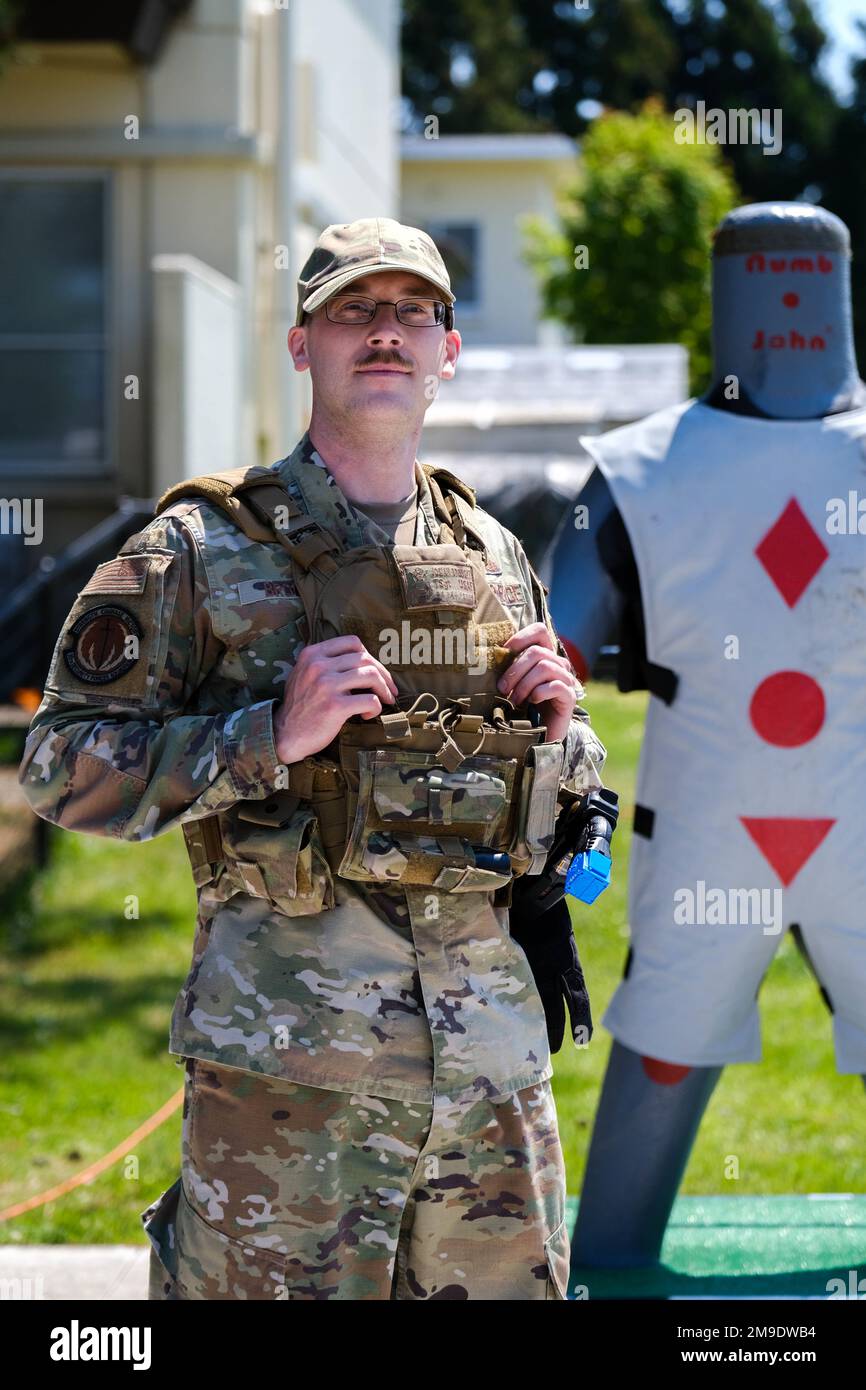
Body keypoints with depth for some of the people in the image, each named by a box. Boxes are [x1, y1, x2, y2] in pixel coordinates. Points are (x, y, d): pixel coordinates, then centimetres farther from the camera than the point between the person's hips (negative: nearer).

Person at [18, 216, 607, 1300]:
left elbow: (570, 785, 26)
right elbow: (65, 766, -6)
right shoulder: (204, 549, -1)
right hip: (288, 1049, -5)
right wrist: (272, 737, -16)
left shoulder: (494, 557, 15)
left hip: (494, 1044, 5)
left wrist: (553, 723, 3)